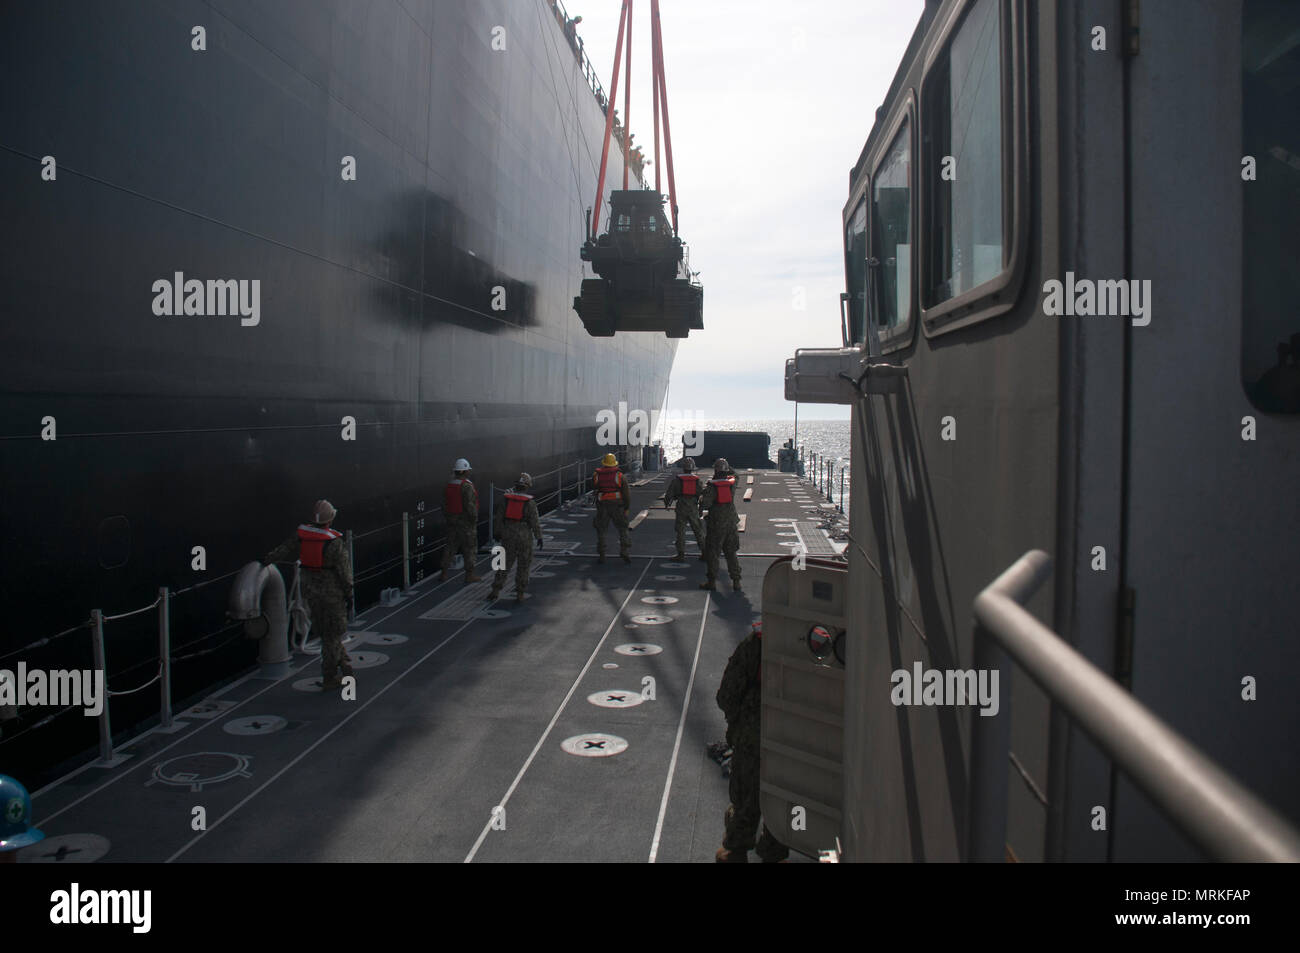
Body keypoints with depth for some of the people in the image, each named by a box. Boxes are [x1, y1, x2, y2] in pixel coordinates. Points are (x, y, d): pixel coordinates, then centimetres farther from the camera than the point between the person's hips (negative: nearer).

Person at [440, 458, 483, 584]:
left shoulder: (447, 487, 3)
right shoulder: (467, 486, -19)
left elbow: (444, 507, 7)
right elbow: (470, 506, -23)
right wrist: (474, 520, -12)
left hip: (452, 522, 6)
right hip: (466, 522, -6)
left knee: (450, 547, 14)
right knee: (469, 548, 5)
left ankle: (444, 574, 16)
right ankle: (470, 575, 11)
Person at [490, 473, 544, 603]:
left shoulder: (507, 498, 1)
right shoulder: (530, 502, -9)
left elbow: (499, 518, 5)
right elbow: (535, 521, -11)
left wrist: (497, 532, 17)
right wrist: (539, 537, -2)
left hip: (508, 535, 3)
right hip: (524, 537, -3)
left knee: (505, 564, 13)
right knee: (523, 566, 9)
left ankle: (495, 591, 9)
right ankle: (519, 594, 11)